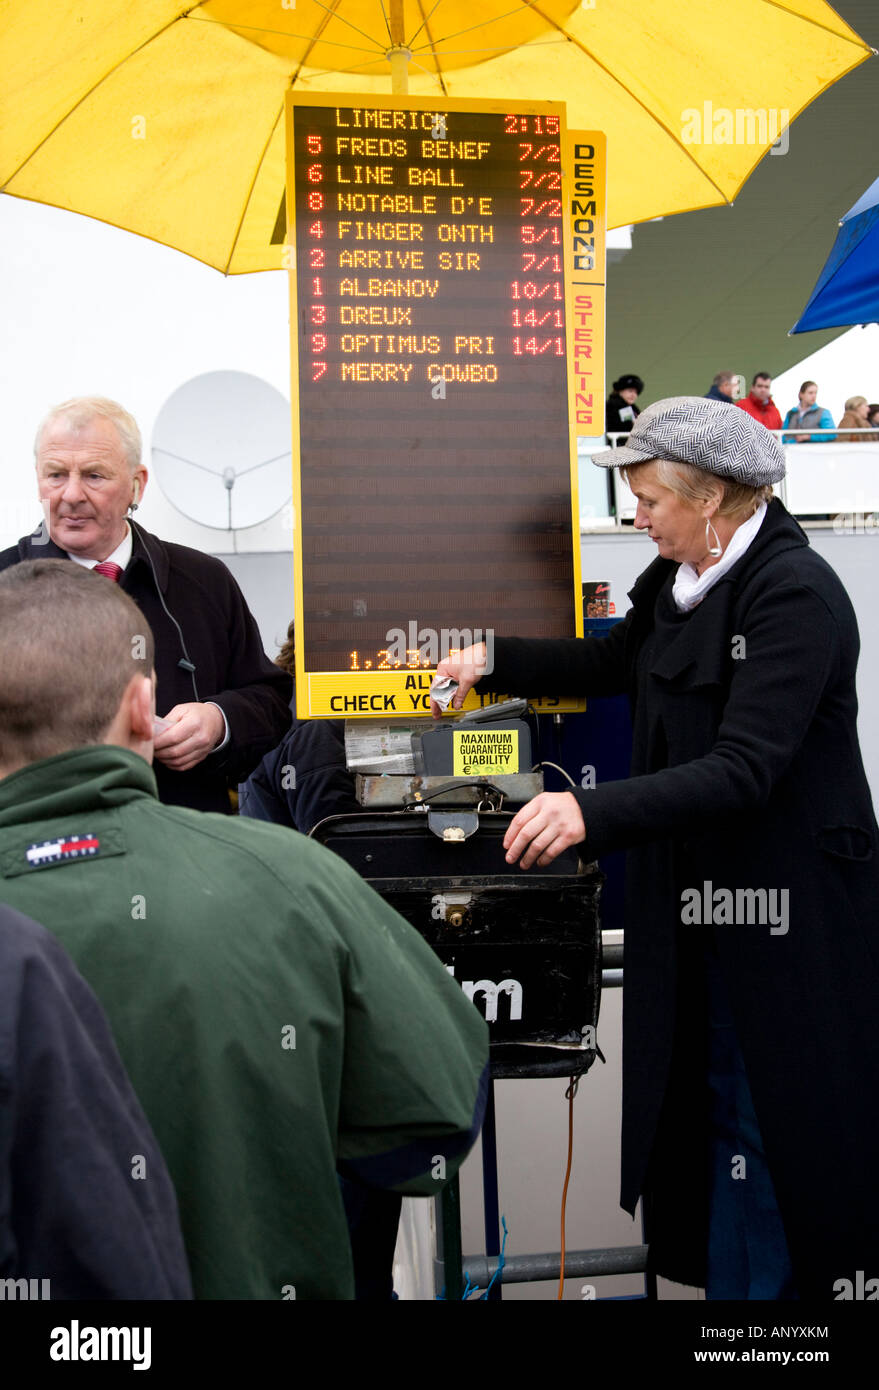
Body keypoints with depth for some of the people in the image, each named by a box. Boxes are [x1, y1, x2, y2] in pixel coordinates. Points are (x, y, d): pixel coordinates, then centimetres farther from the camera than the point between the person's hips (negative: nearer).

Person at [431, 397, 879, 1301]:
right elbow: (615, 664, 26)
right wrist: (495, 661, 21)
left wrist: (594, 813, -34)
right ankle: (722, 1274, 29)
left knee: (771, 1130, 2)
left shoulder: (794, 595, -20)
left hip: (785, 916, -8)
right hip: (697, 903, 8)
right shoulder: (681, 578, 6)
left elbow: (743, 771, -28)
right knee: (705, 1111, 15)